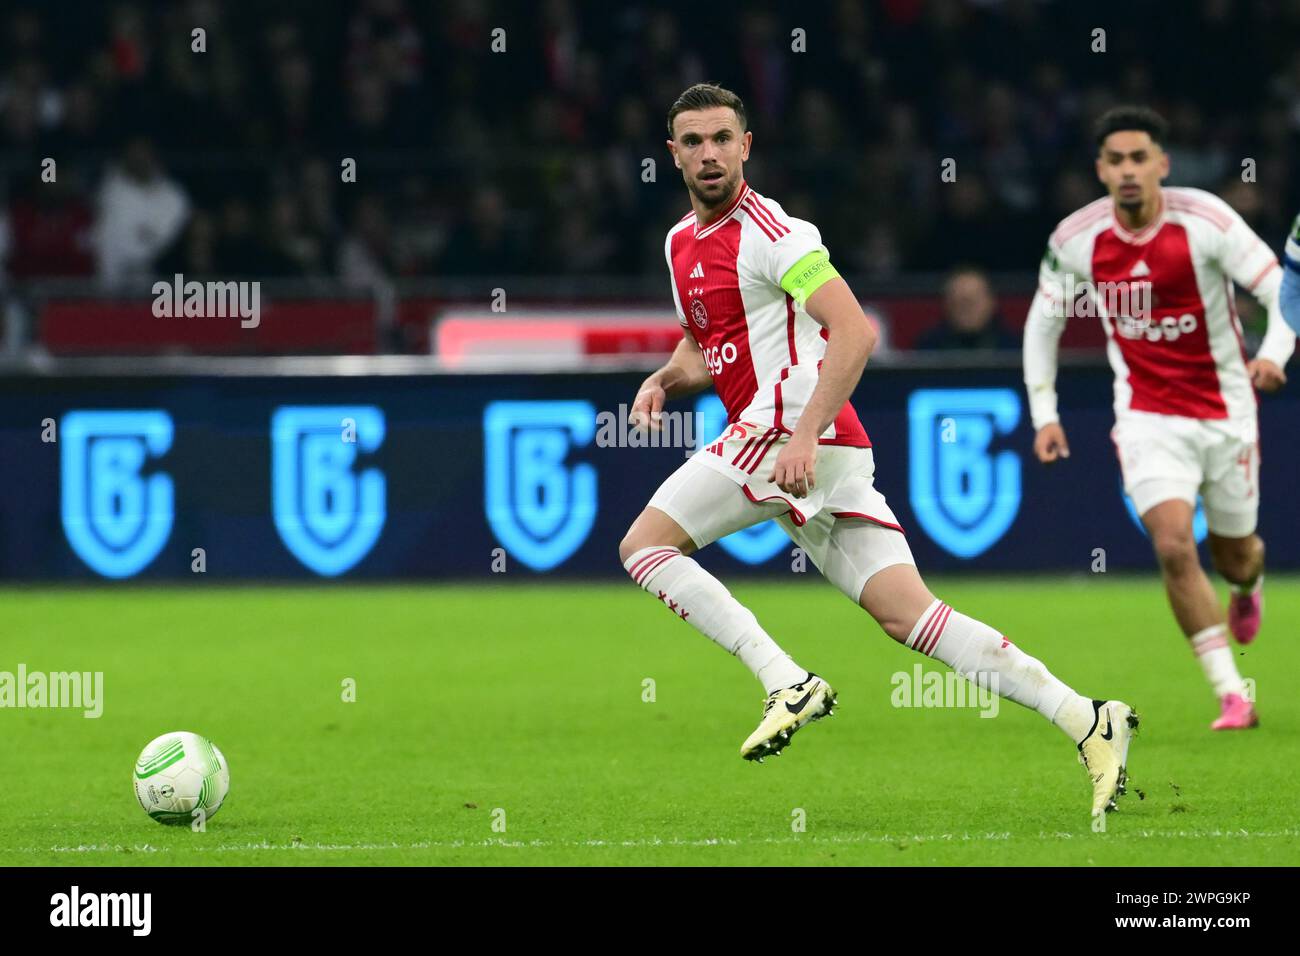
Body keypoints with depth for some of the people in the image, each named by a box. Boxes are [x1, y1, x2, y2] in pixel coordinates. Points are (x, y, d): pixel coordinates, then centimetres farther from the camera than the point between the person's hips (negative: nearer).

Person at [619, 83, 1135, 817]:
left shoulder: (770, 232, -7)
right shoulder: (681, 242, 21)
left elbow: (855, 332, -16)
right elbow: (704, 348, 35)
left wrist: (804, 436, -25)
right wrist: (666, 381, 12)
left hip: (787, 428, -9)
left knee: (644, 545, -6)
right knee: (908, 615, -1)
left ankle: (787, 682, -16)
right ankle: (1086, 720, -9)